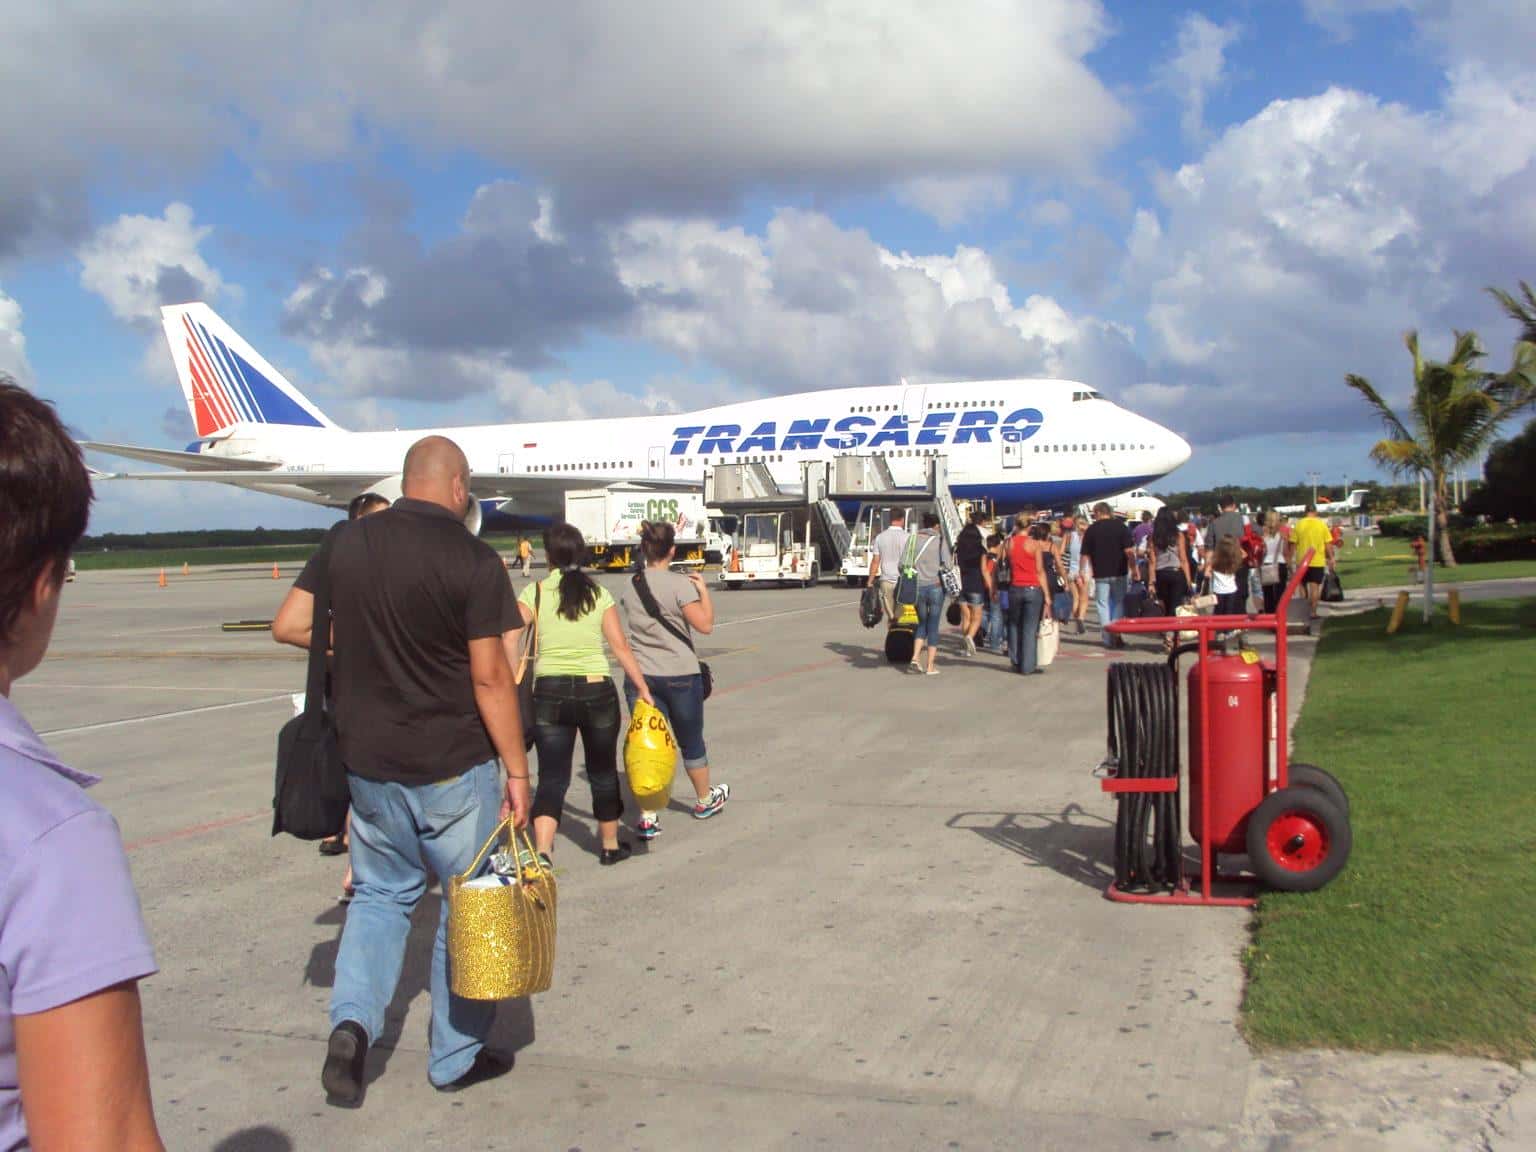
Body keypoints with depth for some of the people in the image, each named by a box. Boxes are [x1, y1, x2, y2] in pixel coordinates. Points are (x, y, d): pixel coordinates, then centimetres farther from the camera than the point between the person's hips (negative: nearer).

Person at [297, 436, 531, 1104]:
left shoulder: (346, 544, 1)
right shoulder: (473, 560, -14)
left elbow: (294, 630, 11)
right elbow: (489, 677, -15)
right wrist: (516, 770, -8)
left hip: (367, 760, 5)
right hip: (453, 767, -4)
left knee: (380, 892, 22)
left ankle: (352, 1020, 3)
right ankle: (456, 1058, 20)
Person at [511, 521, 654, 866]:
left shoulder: (535, 593, -1)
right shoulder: (599, 593, 2)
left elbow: (509, 640, -12)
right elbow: (620, 647, -3)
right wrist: (643, 689, 1)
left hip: (549, 692, -1)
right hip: (597, 690, 1)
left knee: (552, 778, 5)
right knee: (603, 772, 18)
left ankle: (542, 854, -12)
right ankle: (610, 845, 33)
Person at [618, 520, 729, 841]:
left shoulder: (629, 587, 3)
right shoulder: (680, 584, -14)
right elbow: (705, 624, -16)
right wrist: (703, 590, -4)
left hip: (640, 675, 3)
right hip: (680, 675, -3)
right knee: (691, 742, 16)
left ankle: (648, 818, -2)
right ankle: (705, 800, 37)